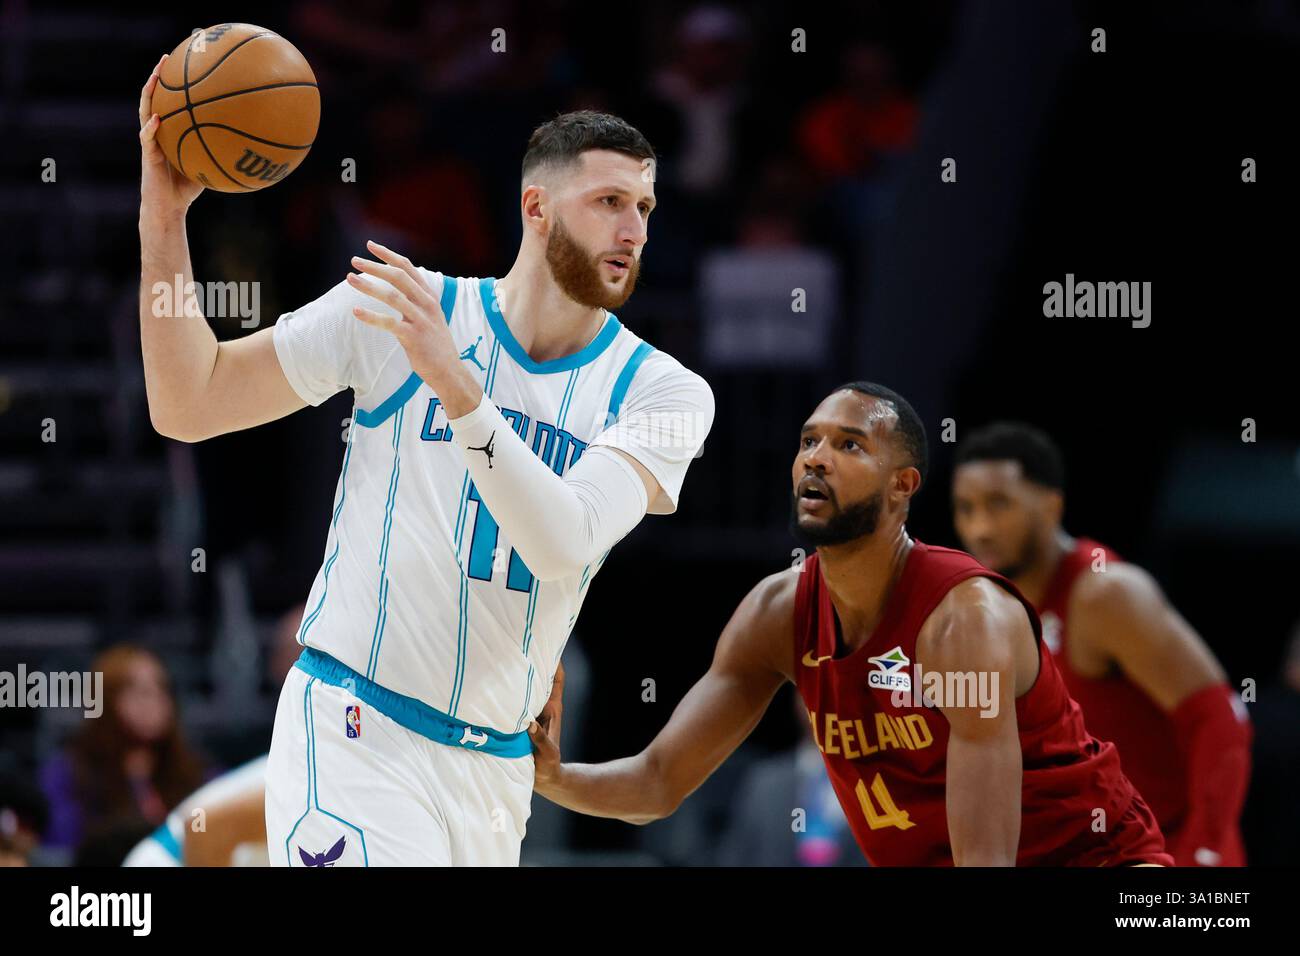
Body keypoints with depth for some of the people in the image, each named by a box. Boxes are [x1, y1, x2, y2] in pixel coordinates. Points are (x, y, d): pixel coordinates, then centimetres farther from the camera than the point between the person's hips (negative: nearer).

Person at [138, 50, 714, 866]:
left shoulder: (665, 394, -1)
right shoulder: (397, 309, -2)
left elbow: (564, 542, -19)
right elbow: (188, 407, 2)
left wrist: (456, 385, -31)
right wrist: (164, 218, -9)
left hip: (495, 770, 4)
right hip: (355, 736, -4)